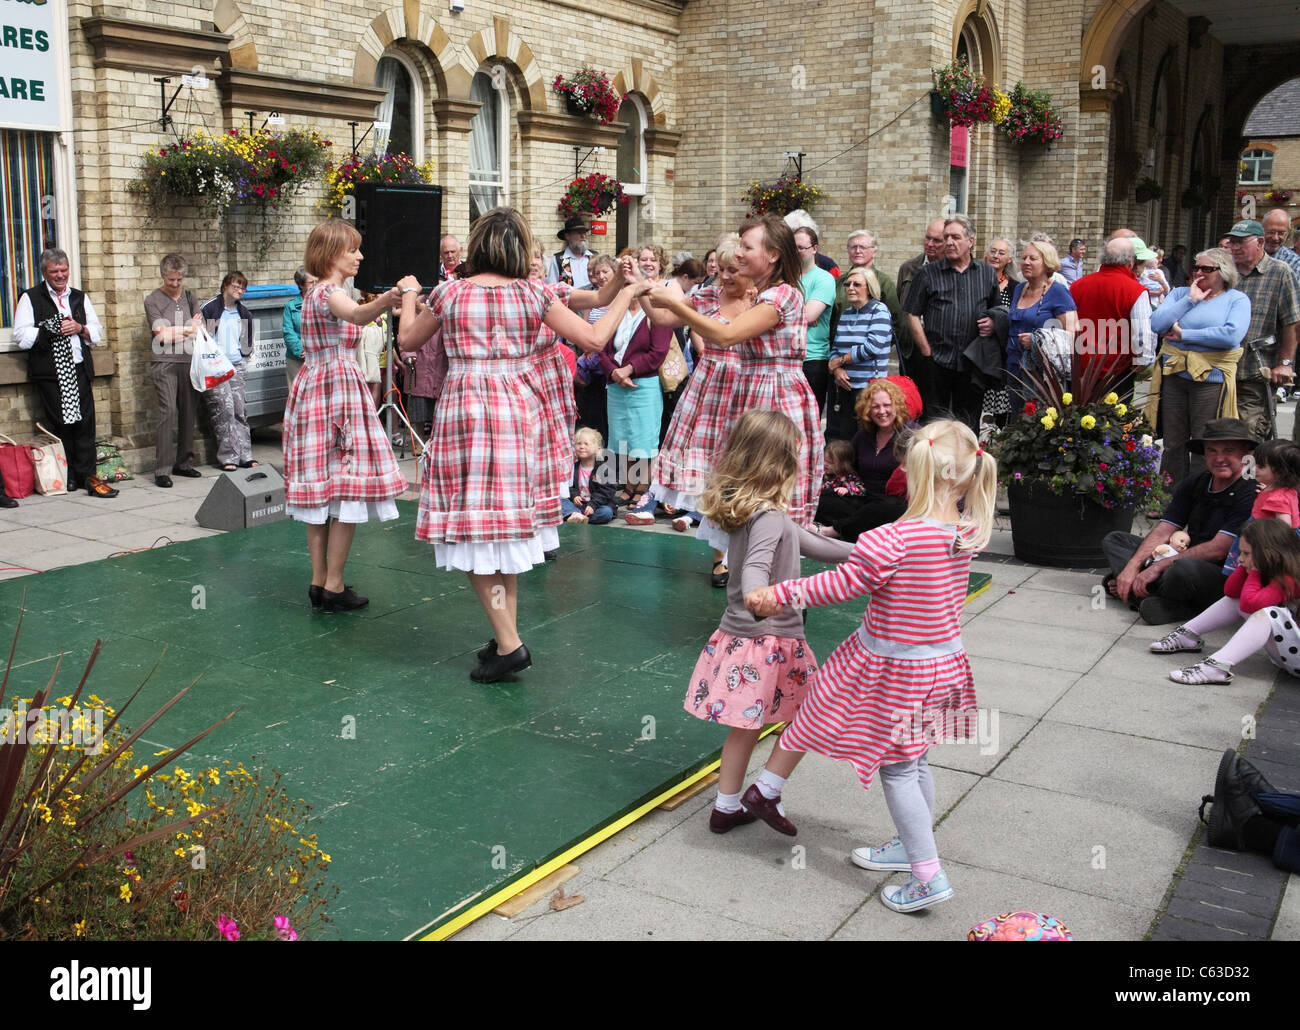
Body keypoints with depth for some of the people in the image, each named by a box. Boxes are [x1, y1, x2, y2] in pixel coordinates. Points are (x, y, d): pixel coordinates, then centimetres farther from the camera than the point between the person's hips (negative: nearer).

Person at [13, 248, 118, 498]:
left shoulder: (80, 298, 19)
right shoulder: (31, 299, 5)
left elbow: (97, 332, 17)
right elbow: (21, 337, -4)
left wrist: (79, 328, -2)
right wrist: (49, 330, -13)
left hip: (78, 369, 3)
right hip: (50, 373, -3)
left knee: (85, 422, -4)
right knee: (61, 425, -1)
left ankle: (87, 476, -2)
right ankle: (68, 478, 5)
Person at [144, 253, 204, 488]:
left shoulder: (189, 297, 16)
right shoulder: (153, 300, 2)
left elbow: (200, 330, 12)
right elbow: (162, 334, -7)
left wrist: (174, 332, -4)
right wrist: (188, 329, 2)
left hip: (188, 362, 5)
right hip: (164, 363, -5)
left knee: (188, 412, 4)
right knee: (169, 411, -14)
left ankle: (184, 462, 14)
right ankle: (162, 470, -13)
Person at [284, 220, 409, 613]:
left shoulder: (313, 294, 17)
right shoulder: (331, 293, -14)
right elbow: (357, 314, -40)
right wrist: (386, 300, -57)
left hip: (311, 388, 10)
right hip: (339, 388, -10)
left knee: (320, 489, 10)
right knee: (347, 491, -5)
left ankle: (319, 582, 14)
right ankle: (334, 587, -3)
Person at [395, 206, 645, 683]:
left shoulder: (450, 293, -1)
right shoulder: (534, 293, 0)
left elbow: (407, 340, 14)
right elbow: (594, 340, -1)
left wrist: (408, 294, 33)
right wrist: (625, 294, 14)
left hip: (465, 411, -3)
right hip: (520, 410, 3)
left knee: (474, 530, 1)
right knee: (508, 526, 14)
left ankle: (508, 644, -5)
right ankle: (507, 637, 20)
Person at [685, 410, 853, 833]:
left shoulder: (745, 507, 7)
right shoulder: (769, 516, -21)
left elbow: (808, 544, 17)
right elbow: (754, 568, -39)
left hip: (740, 635, 9)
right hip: (771, 639, -8)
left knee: (747, 724, 18)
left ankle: (727, 807, 27)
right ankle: (765, 792, 12)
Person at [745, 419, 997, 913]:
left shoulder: (894, 541, -27)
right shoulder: (965, 534, -6)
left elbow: (841, 584, -19)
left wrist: (777, 594, -9)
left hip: (894, 669, -7)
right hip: (943, 661, 8)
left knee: (896, 769, 4)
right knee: (914, 761, 23)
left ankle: (929, 875, 6)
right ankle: (911, 847, 40)